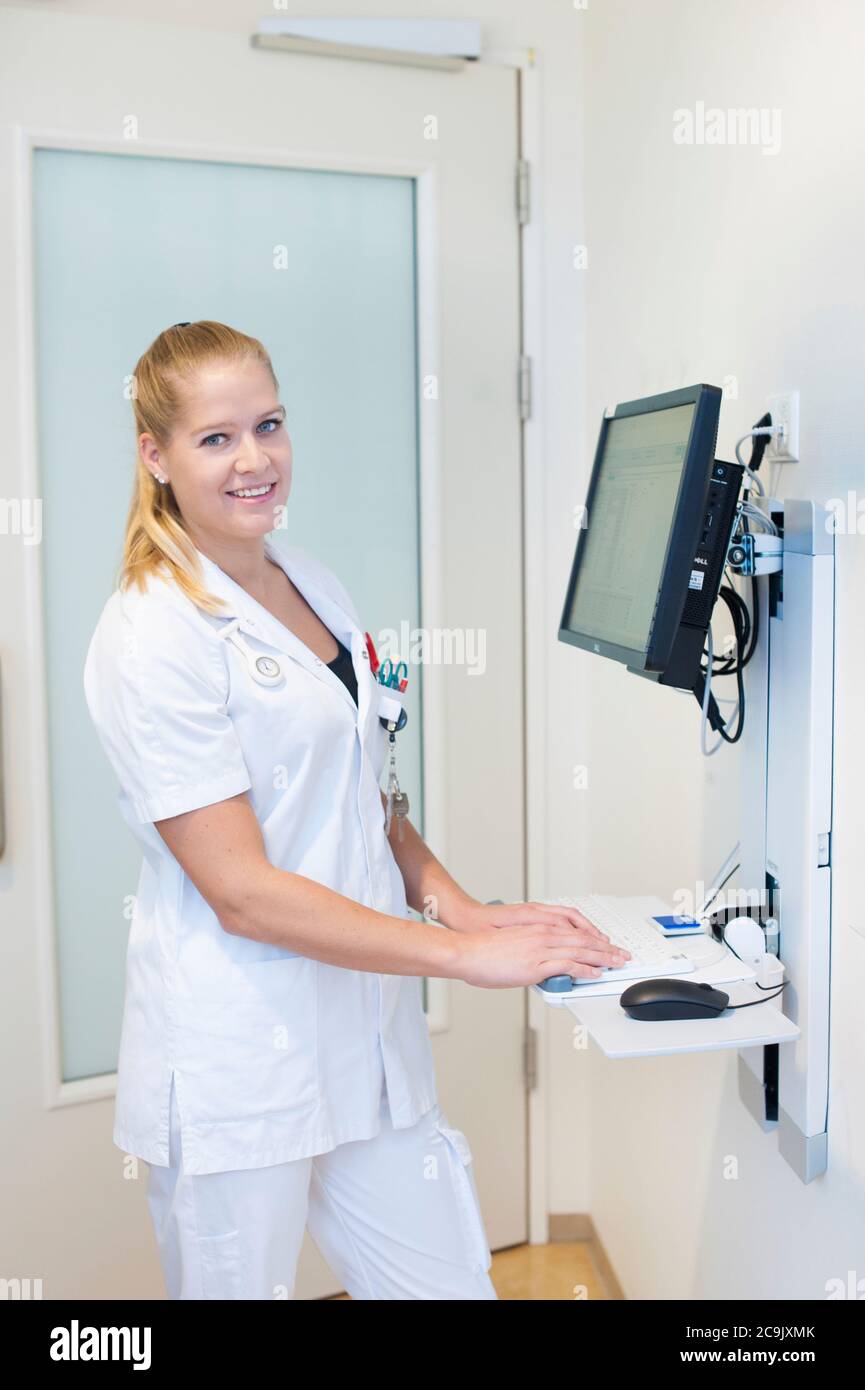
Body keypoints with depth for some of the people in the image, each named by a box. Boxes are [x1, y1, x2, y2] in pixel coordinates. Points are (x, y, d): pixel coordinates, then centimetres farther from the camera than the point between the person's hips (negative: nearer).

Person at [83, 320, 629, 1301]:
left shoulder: (316, 586, 9)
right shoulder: (151, 638, -16)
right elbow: (242, 891, -20)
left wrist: (459, 905, -1)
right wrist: (467, 954, -18)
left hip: (367, 1032, 7)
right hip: (236, 1066, -6)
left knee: (452, 1283, 13)